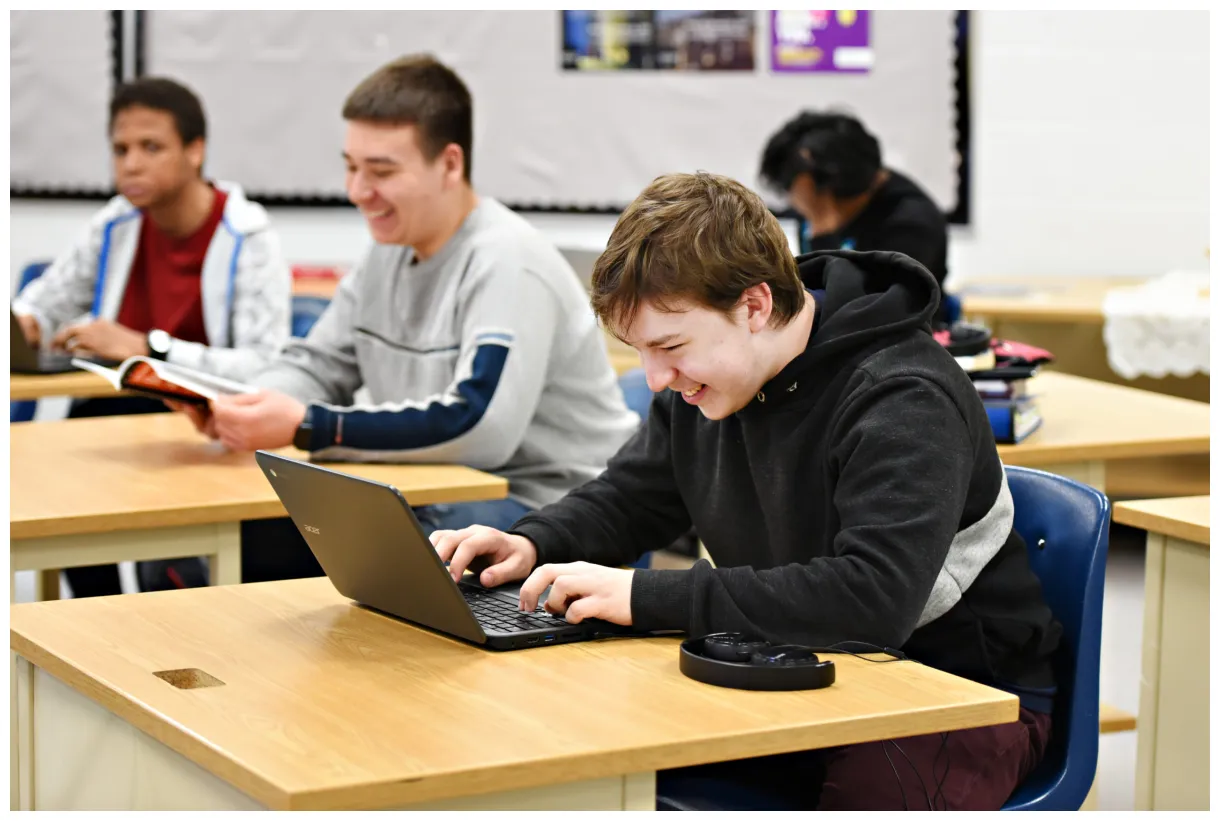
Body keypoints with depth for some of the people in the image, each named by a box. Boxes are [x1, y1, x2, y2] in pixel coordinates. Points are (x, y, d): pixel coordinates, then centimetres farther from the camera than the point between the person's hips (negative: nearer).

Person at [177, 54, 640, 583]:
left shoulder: (506, 262, -19)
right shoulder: (389, 251, 8)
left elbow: (480, 426, -31)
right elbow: (317, 365, 12)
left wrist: (306, 427, -31)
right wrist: (241, 405, -12)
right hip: (444, 497, 8)